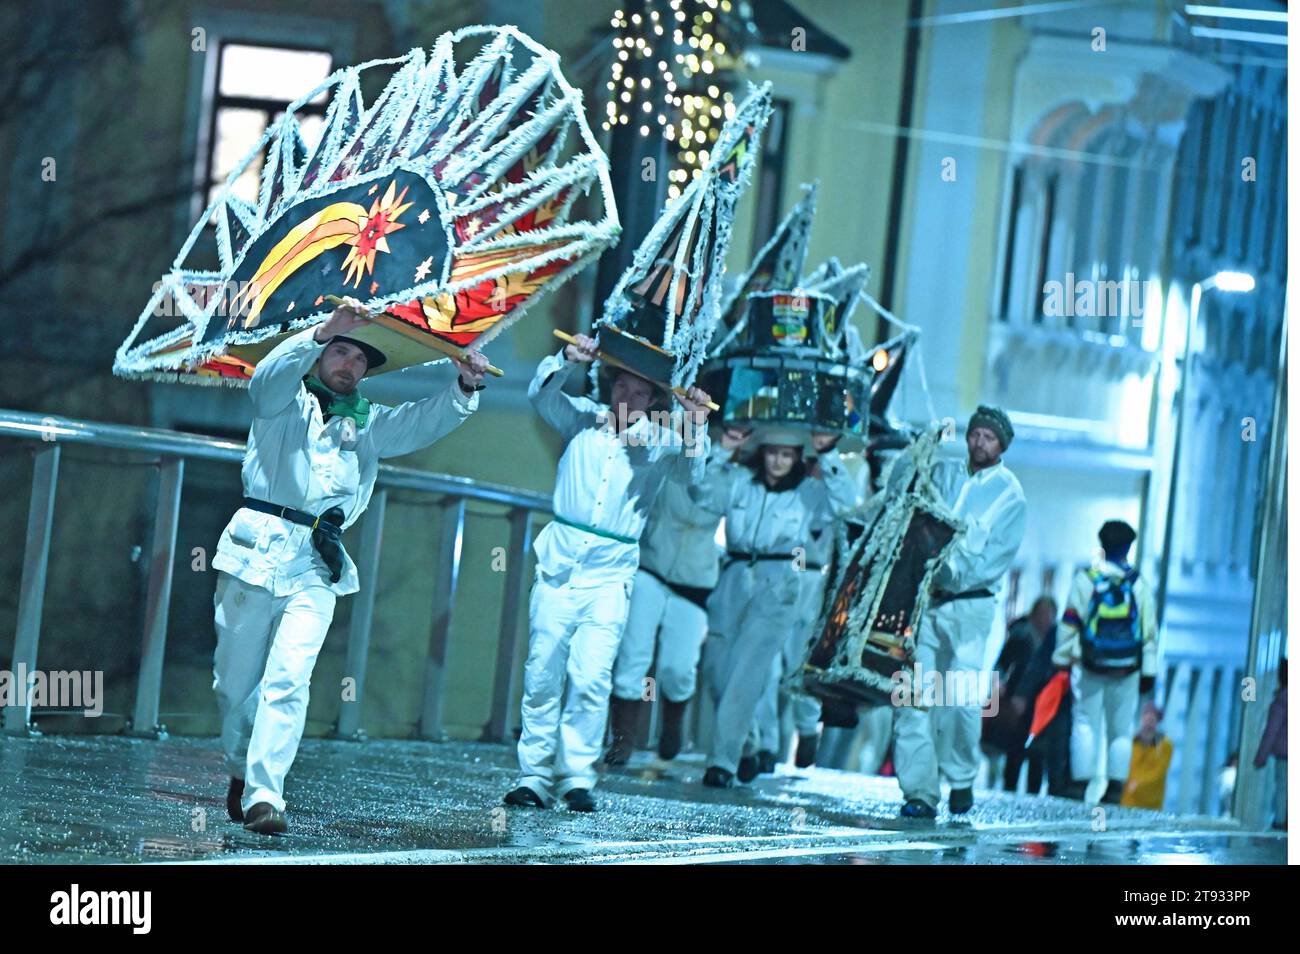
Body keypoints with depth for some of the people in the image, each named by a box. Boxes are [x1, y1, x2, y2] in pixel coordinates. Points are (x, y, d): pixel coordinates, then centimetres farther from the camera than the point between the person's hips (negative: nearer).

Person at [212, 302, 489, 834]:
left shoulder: (368, 423, 22)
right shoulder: (284, 401, 10)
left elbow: (423, 423, 12)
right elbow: (270, 374, -12)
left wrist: (464, 389, -7)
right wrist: (323, 334, -28)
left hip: (315, 568, 2)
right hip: (257, 546, -2)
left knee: (288, 679, -13)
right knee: (236, 679, 4)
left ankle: (264, 794, -17)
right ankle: (241, 769, 28)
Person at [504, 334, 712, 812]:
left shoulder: (660, 438, 6)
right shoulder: (581, 419, 8)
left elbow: (691, 469, -8)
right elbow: (541, 394, -5)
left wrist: (695, 424, -25)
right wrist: (568, 361, -23)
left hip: (610, 575, -1)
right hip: (558, 563, 1)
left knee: (591, 676, -11)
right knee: (542, 673, -1)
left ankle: (577, 776, -2)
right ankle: (534, 777, 4)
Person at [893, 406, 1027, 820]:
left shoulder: (1009, 494, 2)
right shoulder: (941, 473, 14)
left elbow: (997, 557, -6)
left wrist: (954, 574, -19)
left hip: (970, 603, -3)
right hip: (923, 598, 3)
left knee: (961, 697, -12)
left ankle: (962, 780, 8)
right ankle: (919, 792, -5)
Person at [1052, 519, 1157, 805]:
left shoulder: (1085, 580, -3)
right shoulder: (1139, 585, 1)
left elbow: (1070, 622, -2)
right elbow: (1149, 631, 4)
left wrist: (1062, 659, 5)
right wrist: (1149, 671, 9)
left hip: (1090, 665, -1)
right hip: (1127, 668, 1)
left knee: (1085, 723, 6)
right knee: (1121, 728, 6)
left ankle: (1081, 781, -3)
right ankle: (1115, 786, 2)